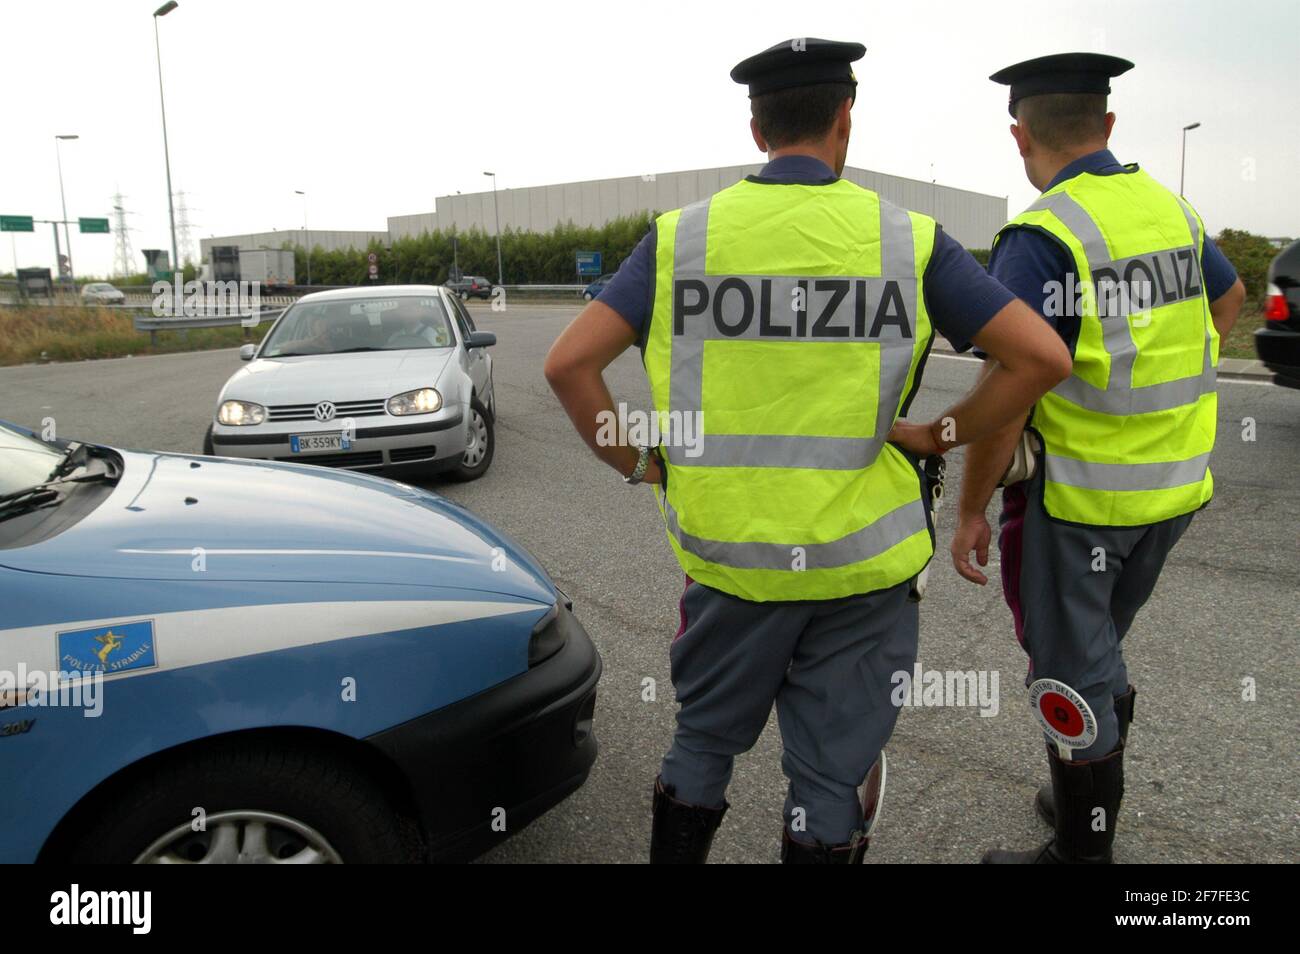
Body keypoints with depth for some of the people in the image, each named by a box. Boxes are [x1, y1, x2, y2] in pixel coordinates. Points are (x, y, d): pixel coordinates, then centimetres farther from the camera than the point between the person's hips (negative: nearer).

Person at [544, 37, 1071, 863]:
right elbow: (1043, 356, -7)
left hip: (727, 554, 1)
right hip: (861, 560, -1)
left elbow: (569, 363, -9)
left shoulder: (683, 236, -3)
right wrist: (944, 434, 3)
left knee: (703, 744, 23)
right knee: (831, 774, 16)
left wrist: (638, 465, 3)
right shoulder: (908, 239, -4)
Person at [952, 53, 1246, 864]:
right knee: (1100, 655, 24)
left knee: (1073, 677, 7)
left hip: (1078, 497, -8)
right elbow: (1229, 297, 27)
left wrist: (971, 510, -14)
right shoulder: (1171, 209, 7)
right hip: (1174, 489, 8)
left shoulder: (1041, 238, -18)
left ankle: (1082, 848, 23)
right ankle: (1092, 806, 41)